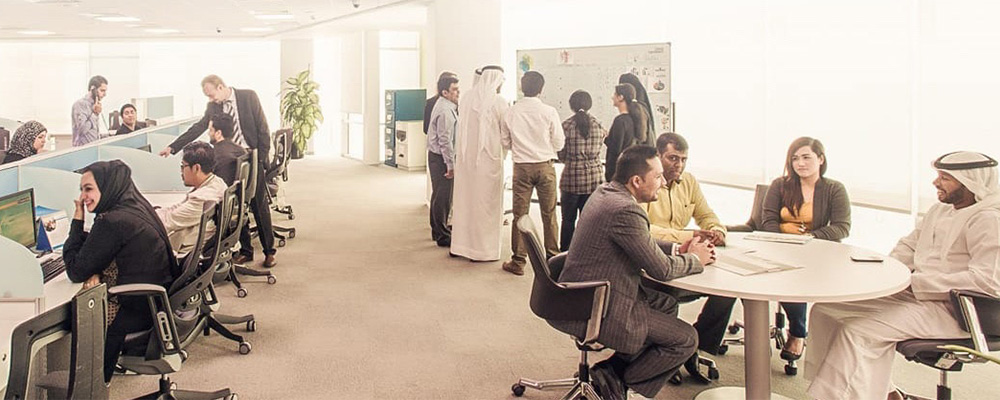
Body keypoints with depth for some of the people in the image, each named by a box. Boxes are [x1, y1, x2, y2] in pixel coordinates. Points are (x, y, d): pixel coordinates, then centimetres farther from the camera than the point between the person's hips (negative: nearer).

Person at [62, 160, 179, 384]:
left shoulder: (113, 222, -24)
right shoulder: (135, 206, 4)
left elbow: (76, 272, -14)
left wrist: (77, 220, -9)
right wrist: (97, 273, -6)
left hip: (140, 310, -9)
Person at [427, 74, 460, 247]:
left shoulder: (446, 106, 14)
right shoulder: (445, 111, -19)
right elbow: (445, 140, -22)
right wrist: (450, 164, -20)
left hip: (435, 156, 11)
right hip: (441, 157, -11)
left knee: (439, 195, 18)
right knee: (443, 197, -6)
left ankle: (438, 231, 30)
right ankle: (442, 236, 0)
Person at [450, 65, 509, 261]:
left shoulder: (467, 98, 3)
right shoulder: (498, 102, -11)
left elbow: (461, 127, 10)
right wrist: (502, 153, 13)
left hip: (464, 157, 5)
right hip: (488, 158, -5)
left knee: (464, 200, 14)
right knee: (486, 203, 3)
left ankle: (460, 244, 23)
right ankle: (484, 250, 8)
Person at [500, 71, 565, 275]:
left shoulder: (512, 112, -4)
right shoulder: (549, 112, -9)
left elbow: (505, 141, 4)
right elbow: (559, 143, -3)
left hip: (521, 167, 1)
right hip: (545, 166, -1)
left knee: (520, 214, 7)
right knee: (549, 214, 10)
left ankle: (518, 261, 11)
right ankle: (553, 258, 18)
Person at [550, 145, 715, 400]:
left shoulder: (605, 192, 6)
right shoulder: (626, 211, -25)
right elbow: (662, 270, -17)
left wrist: (678, 249, 11)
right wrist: (695, 259, 1)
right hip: (597, 311, -10)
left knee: (667, 304, 24)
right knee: (685, 339, 0)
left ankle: (614, 370, 21)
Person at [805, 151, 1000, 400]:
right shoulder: (940, 210, 15)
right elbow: (908, 245, 26)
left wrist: (914, 282, -21)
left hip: (948, 310, -10)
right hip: (916, 294, 10)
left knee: (858, 329, -26)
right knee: (825, 309, -1)